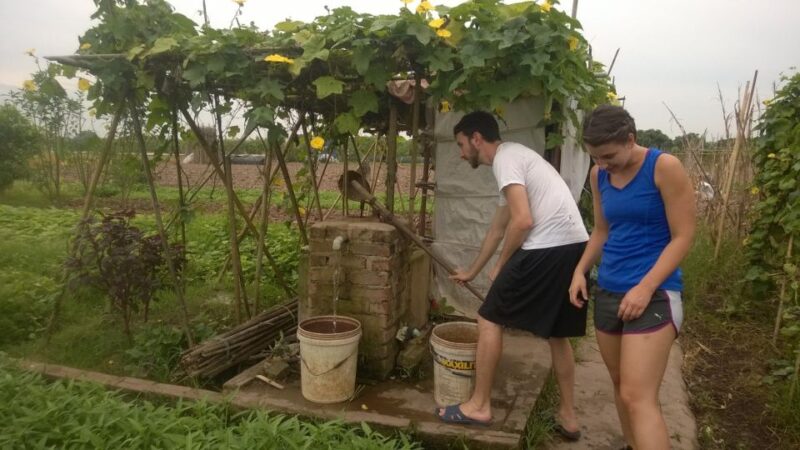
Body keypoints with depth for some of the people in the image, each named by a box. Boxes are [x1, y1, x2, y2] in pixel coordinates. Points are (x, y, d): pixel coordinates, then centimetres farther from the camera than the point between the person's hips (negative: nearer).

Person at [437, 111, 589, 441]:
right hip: (575, 247, 10)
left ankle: (479, 406, 13)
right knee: (557, 334, 20)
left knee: (489, 319, 4)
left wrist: (501, 266, -3)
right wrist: (471, 272, 41)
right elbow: (496, 229, 33)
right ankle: (568, 416, 29)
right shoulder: (514, 158, 26)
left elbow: (523, 221, -18)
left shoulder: (505, 158, -5)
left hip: (547, 249, -10)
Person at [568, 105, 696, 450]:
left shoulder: (665, 167, -12)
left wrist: (645, 288, -19)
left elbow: (682, 237, -12)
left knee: (638, 397, -11)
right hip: (607, 292, 6)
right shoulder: (599, 175, 6)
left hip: (654, 295, -6)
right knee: (620, 384, 15)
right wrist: (580, 271, 5)